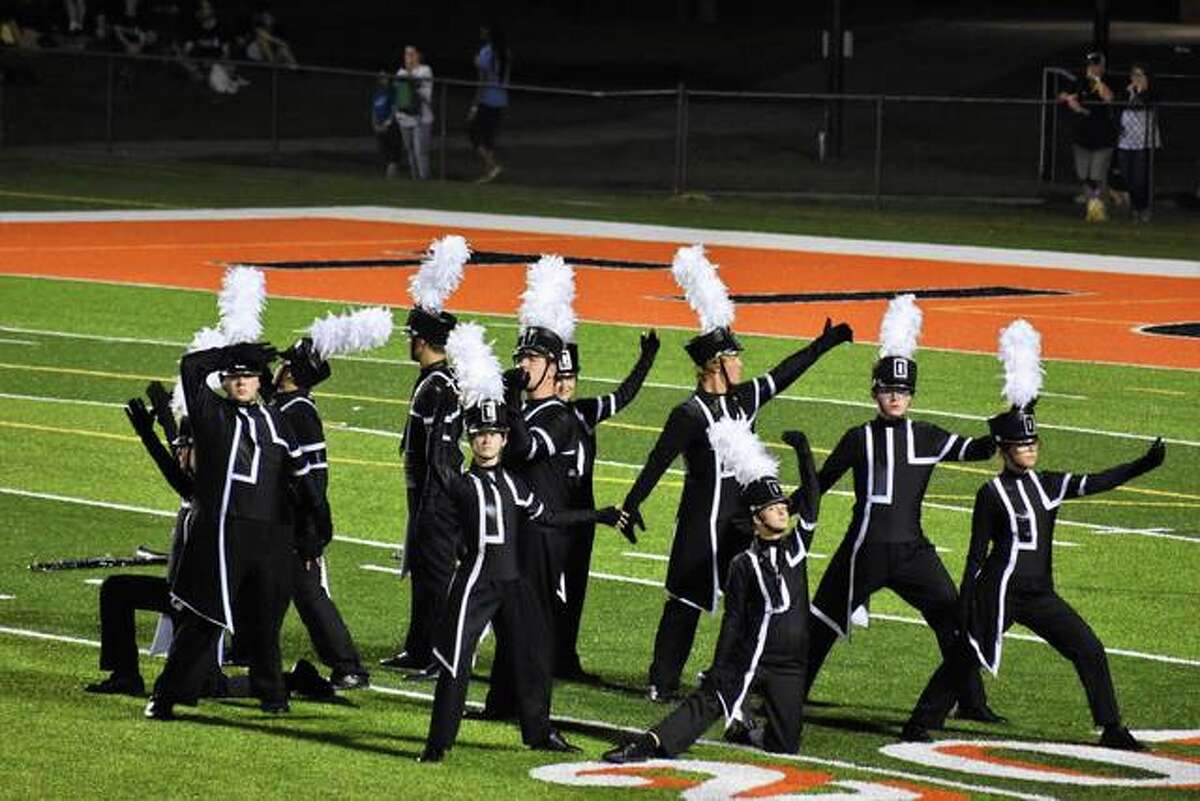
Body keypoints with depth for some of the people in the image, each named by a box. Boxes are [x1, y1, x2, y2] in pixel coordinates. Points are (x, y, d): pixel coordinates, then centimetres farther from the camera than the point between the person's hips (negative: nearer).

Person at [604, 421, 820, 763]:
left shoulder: (797, 545, 7)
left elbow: (811, 497, -1)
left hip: (789, 668, 3)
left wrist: (803, 450, -9)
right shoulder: (744, 565, -3)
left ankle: (742, 729, 30)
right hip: (748, 660, -3)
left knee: (785, 746, 2)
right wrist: (718, 669, -5)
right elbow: (732, 622, -2)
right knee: (707, 702, -18)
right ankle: (649, 744, -23)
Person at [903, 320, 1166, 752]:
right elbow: (976, 555, -6)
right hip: (1000, 593, -6)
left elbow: (1096, 482, 2)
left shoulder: (1047, 485, 10)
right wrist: (967, 607, -8)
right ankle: (920, 723, 9)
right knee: (965, 657, -3)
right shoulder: (992, 494, -7)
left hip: (1039, 594, 6)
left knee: (1090, 650, 0)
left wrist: (1145, 464, -9)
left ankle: (1111, 729, 6)